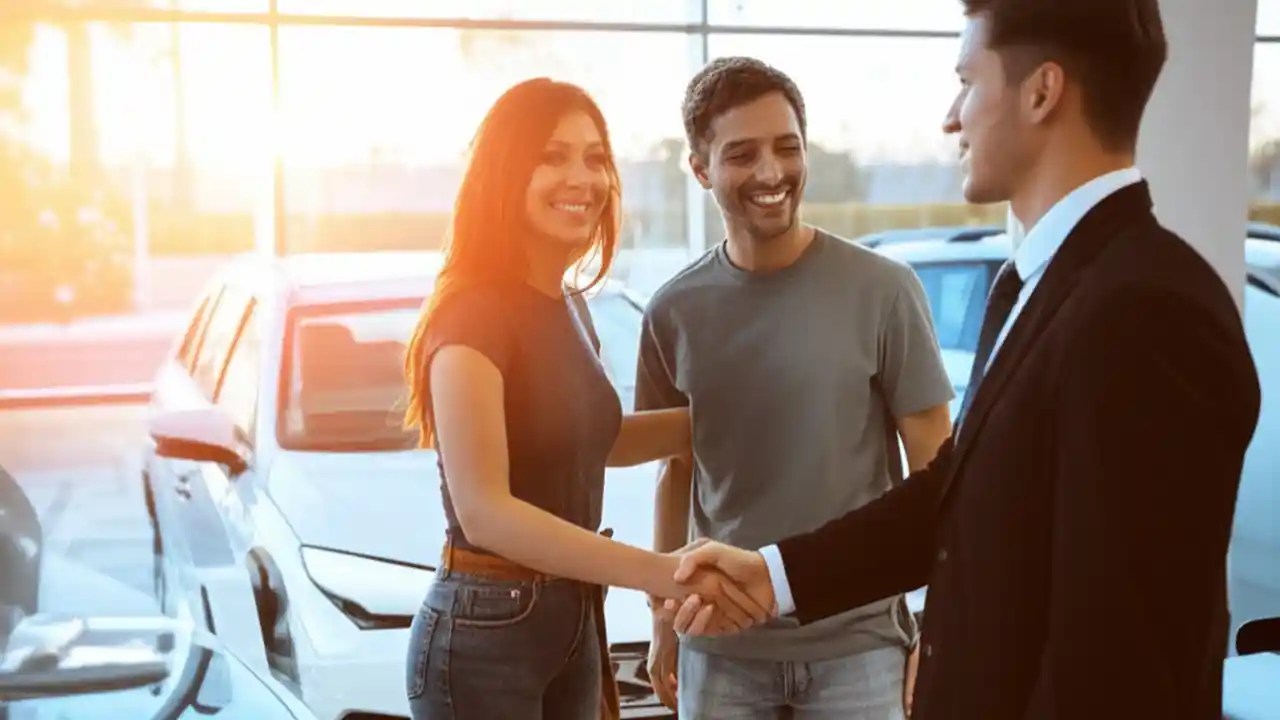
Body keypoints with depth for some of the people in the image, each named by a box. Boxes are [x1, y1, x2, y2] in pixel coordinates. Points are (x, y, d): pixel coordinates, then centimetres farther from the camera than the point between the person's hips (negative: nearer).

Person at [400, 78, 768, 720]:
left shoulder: (569, 307, 9)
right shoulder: (472, 314, -18)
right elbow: (483, 511, -27)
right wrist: (659, 573, -34)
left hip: (572, 622, 8)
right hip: (483, 632, -8)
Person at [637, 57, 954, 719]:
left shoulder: (882, 292, -9)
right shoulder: (675, 312, -1)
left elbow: (934, 473, -4)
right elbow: (677, 475, 8)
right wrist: (664, 623, 11)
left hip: (856, 641, -2)